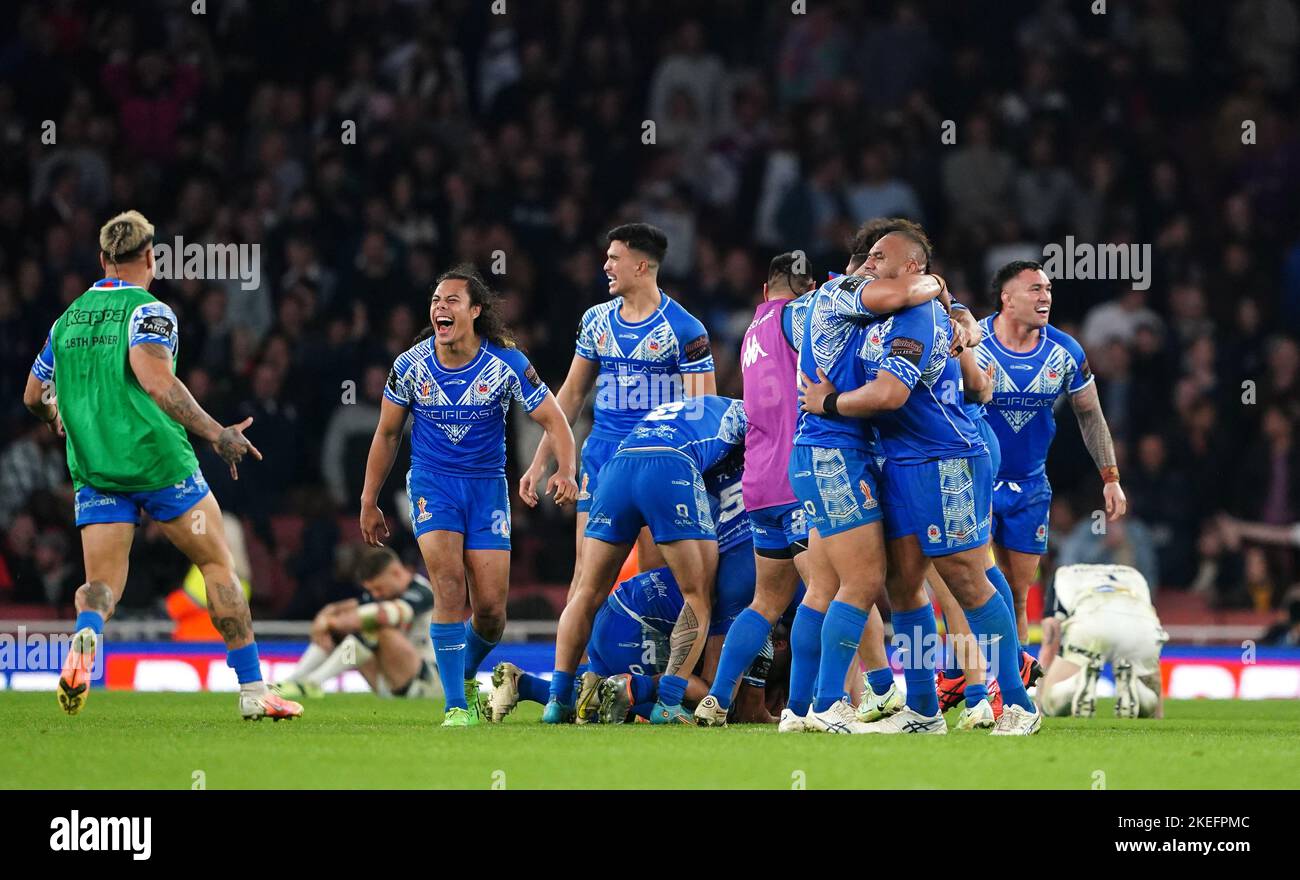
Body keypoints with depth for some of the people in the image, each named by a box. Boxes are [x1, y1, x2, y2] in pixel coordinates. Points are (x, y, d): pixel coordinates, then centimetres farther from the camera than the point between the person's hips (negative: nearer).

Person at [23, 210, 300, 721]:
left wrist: (59, 421, 43)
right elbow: (155, 378, -24)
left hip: (92, 469, 4)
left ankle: (86, 632, -34)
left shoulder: (67, 319, 13)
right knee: (218, 565, 9)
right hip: (159, 463, -4)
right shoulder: (149, 312, -6)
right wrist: (215, 433, -21)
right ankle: (253, 691, 8)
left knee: (102, 582, 3)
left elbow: (34, 397, 21)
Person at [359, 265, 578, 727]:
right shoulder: (411, 366, -7)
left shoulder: (507, 364, -11)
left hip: (487, 485, 1)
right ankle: (456, 707, -16)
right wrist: (368, 503, 10)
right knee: (449, 587, -21)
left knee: (491, 610, -3)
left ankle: (466, 677, 29)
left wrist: (565, 471, -24)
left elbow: (553, 420, -5)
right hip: (432, 482, -1)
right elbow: (387, 434, 7)